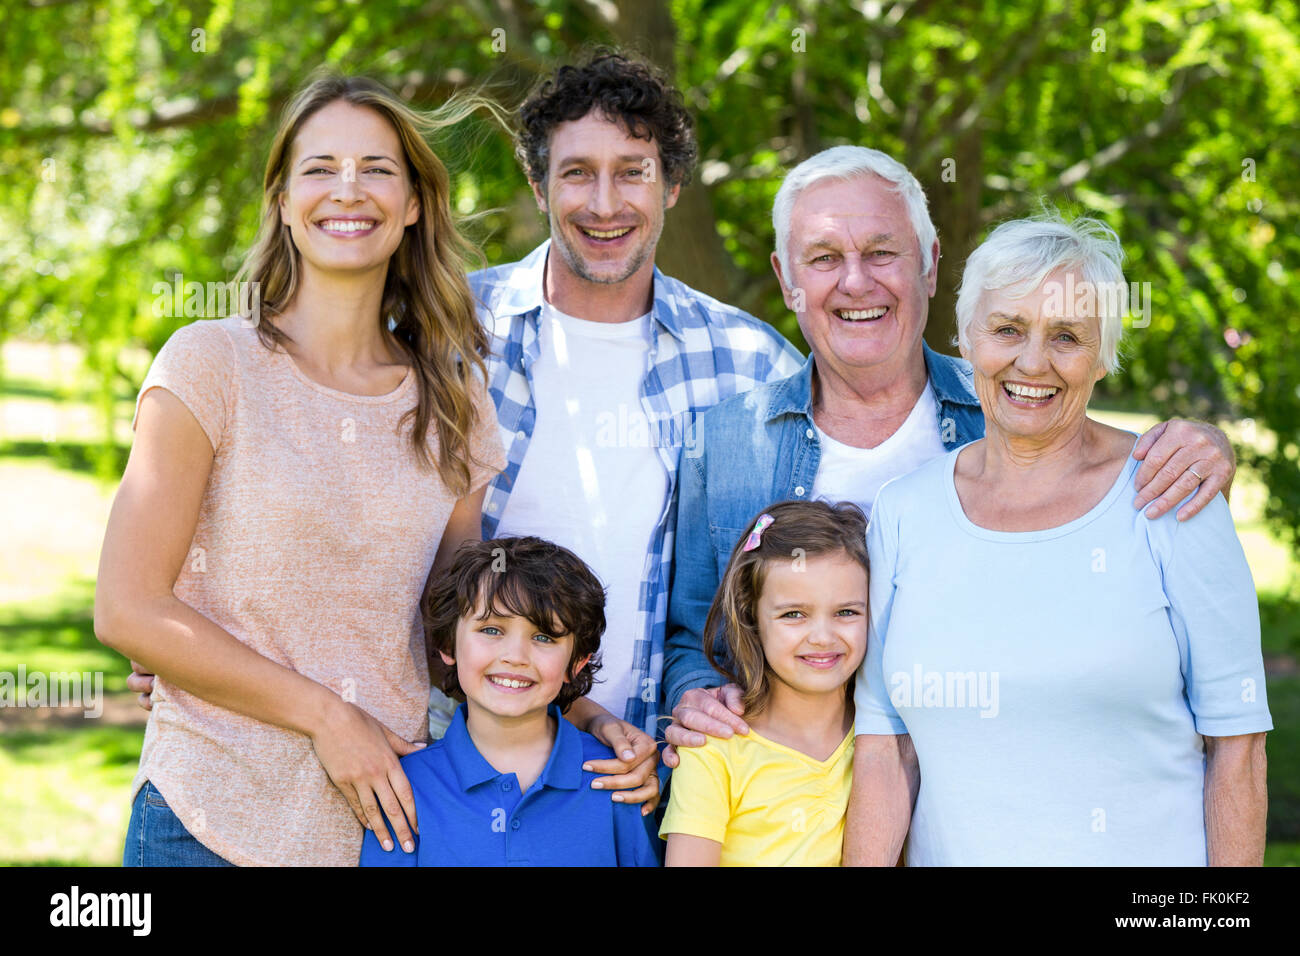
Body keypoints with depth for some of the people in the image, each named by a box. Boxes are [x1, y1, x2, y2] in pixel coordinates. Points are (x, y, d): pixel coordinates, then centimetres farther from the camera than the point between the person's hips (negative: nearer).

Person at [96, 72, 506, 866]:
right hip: (214, 821, -4)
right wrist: (324, 714, -12)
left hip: (386, 818, 4)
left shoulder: (452, 401, 7)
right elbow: (128, 610, -9)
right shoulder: (213, 364, -6)